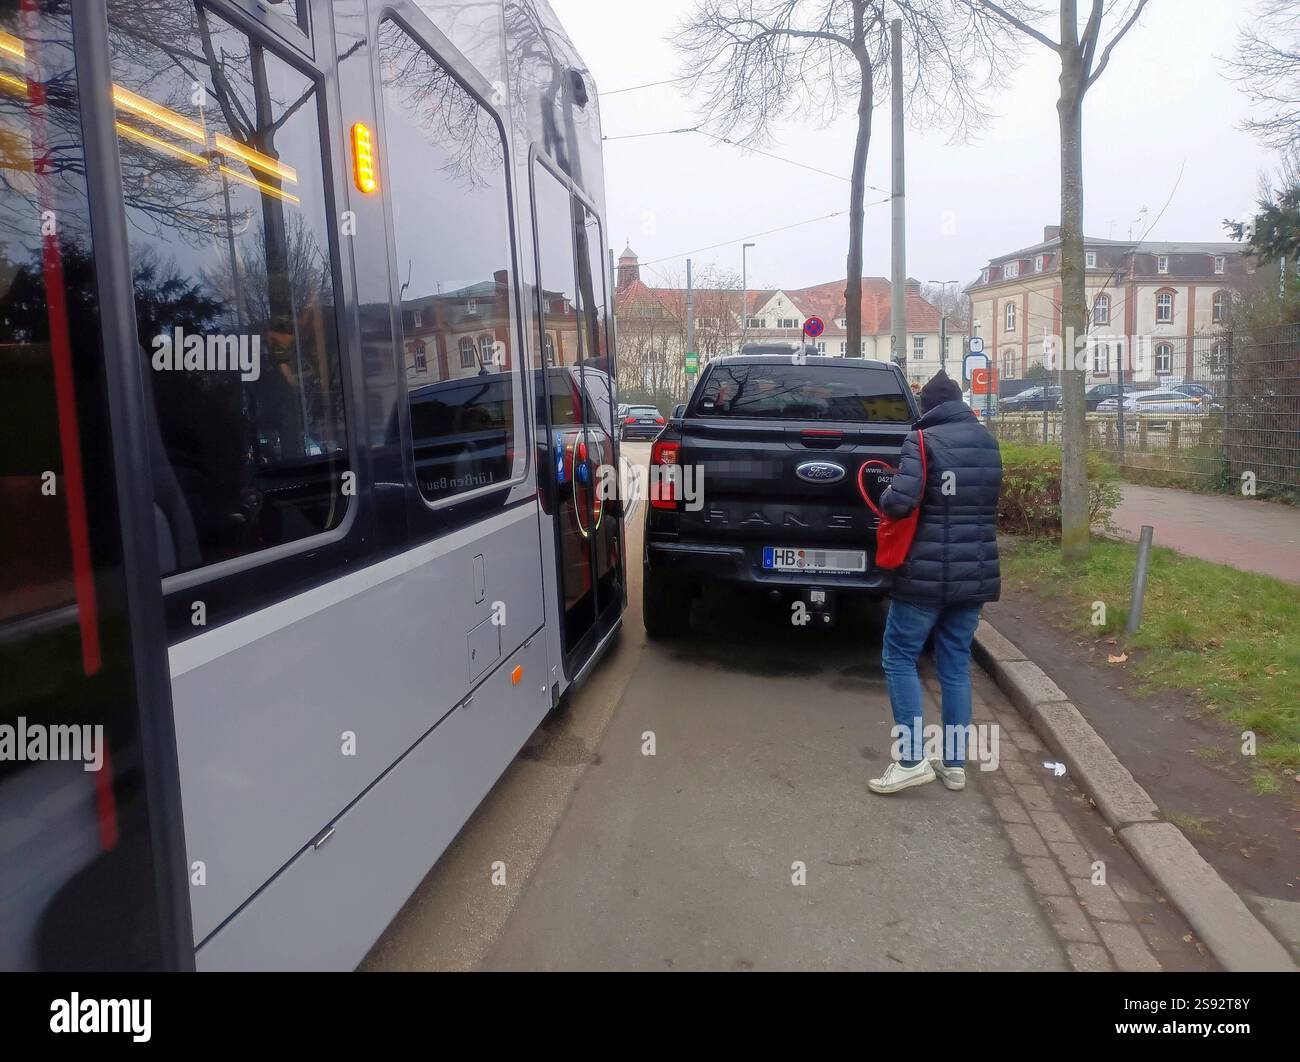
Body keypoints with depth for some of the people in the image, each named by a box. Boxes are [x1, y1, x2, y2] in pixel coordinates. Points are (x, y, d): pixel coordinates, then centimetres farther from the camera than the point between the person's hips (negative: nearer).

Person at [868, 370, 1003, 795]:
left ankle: (912, 758, 0)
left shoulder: (922, 441, -11)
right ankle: (955, 763, 19)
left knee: (899, 658, 5)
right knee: (956, 665, 13)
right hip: (976, 573, 6)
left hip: (926, 573, -6)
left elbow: (899, 501, -22)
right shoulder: (987, 441, 10)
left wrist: (885, 495, -2)